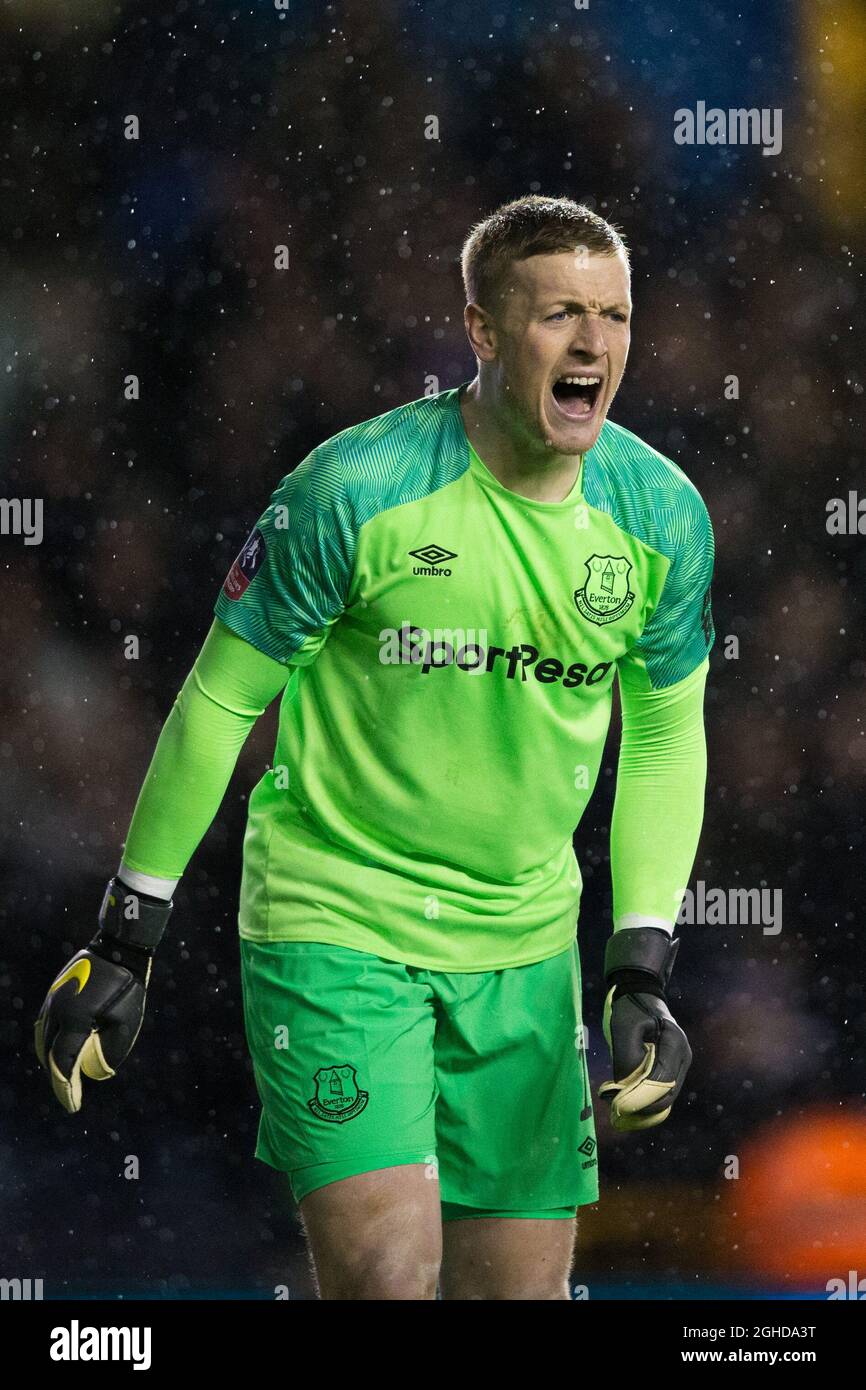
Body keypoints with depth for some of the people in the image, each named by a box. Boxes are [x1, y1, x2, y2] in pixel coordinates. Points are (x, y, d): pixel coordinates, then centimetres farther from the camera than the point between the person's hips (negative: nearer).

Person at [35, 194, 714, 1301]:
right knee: (389, 1274, -20)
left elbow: (665, 744, 10)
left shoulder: (661, 515, -3)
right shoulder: (354, 490, -16)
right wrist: (124, 941, -3)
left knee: (523, 1285, 8)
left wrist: (642, 976, 1)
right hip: (331, 921, -5)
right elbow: (220, 701, -6)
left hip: (524, 950, 5)